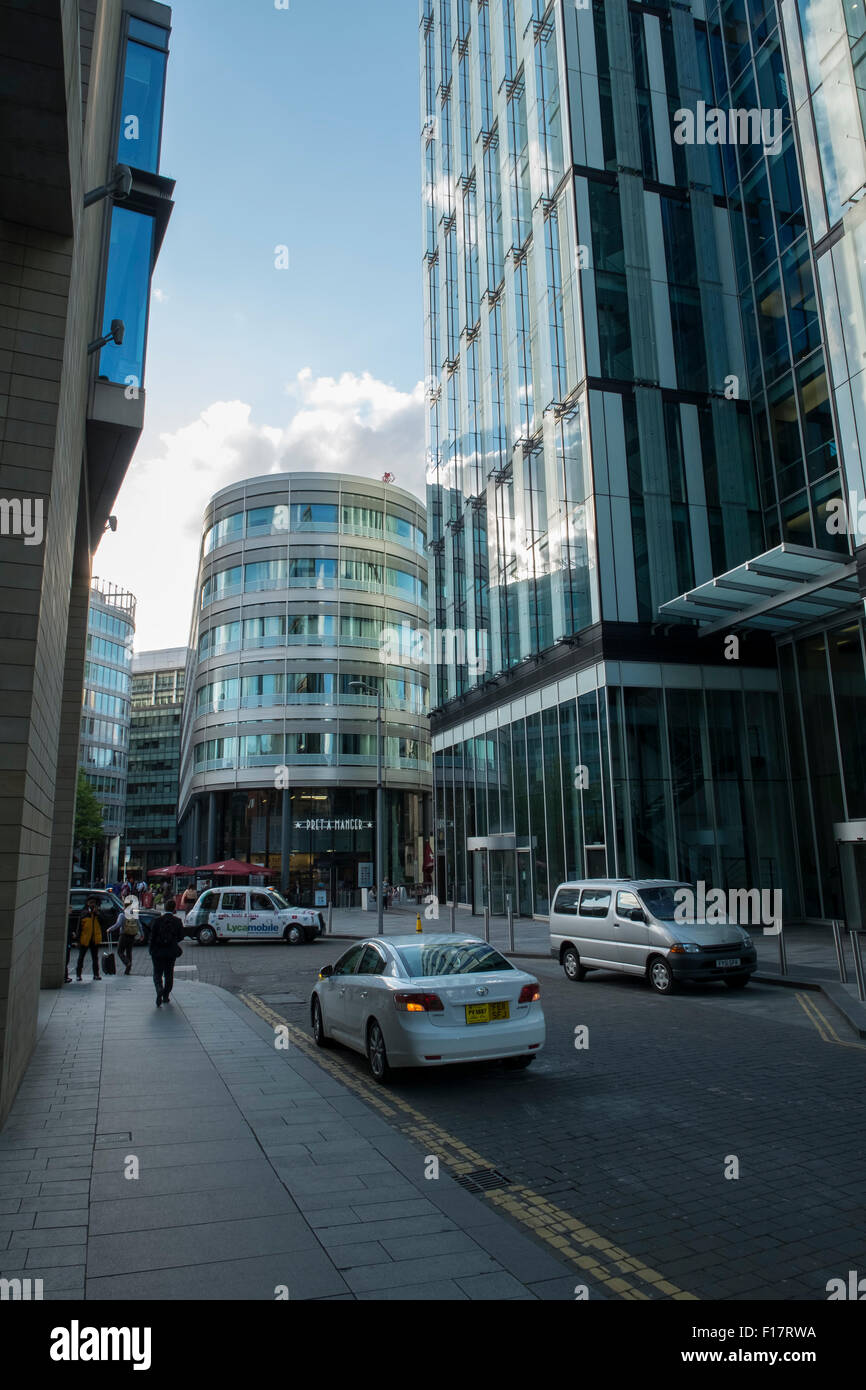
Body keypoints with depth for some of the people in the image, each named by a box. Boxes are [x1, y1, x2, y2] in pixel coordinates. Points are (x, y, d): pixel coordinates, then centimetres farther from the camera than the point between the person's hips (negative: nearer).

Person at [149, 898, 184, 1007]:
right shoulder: (178, 921, -6)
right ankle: (166, 997, 18)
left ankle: (159, 990, -18)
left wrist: (151, 950, 3)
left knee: (157, 974, 8)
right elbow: (181, 937, -2)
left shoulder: (158, 920, -9)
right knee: (169, 974, 15)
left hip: (158, 952, -2)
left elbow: (152, 937, -8)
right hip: (171, 952, 2)